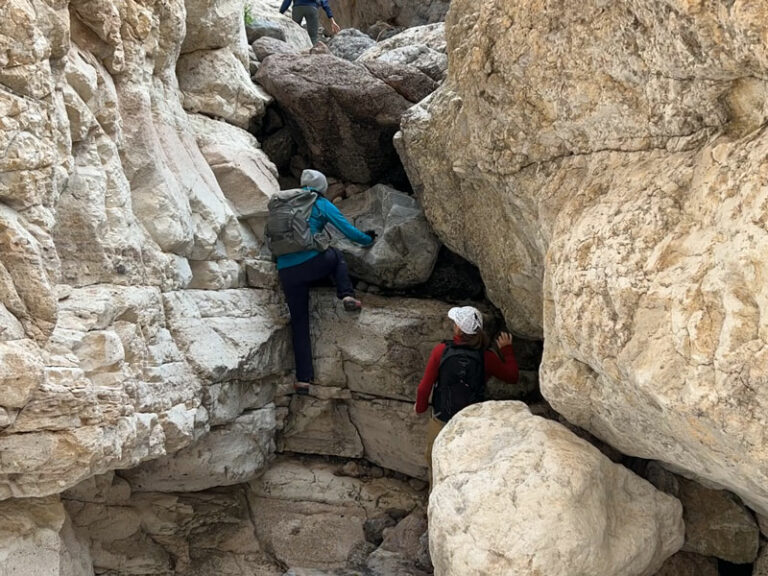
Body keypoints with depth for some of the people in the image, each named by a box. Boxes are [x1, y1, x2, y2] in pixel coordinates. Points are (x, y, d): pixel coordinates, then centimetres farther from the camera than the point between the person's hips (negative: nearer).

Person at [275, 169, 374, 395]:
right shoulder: (321, 205, 8)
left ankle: (303, 379, 7)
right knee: (336, 256, 33)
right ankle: (347, 296, 11)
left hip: (286, 272, 3)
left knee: (299, 324, 11)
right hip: (312, 264, -3)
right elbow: (348, 230, 7)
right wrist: (368, 239, 25)